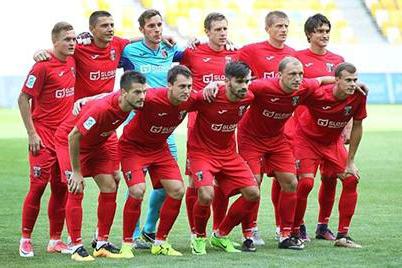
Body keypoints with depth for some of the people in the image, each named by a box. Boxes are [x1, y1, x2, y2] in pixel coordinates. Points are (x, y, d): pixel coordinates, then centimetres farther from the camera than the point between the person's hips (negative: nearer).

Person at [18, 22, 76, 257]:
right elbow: (23, 99, -10)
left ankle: (55, 240, 14)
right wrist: (32, 133, -13)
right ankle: (26, 239, 4)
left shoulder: (72, 61, 6)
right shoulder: (43, 66, -13)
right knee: (38, 186, -6)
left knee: (61, 188, 6)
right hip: (44, 135, -6)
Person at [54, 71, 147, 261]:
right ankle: (76, 247, -7)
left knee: (109, 188, 0)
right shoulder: (101, 109, -41)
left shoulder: (131, 102, -20)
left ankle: (102, 244, 10)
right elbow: (73, 137, -31)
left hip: (99, 141, 7)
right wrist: (76, 172, -22)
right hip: (69, 140, -7)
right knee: (76, 191, -15)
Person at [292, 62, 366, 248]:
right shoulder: (317, 94, -32)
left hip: (333, 142, 4)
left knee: (351, 180, -8)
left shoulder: (358, 95, -19)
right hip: (307, 138, -4)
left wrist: (350, 161, -4)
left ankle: (343, 235, -1)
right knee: (306, 182, -19)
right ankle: (295, 229, 1)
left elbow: (357, 126, -7)